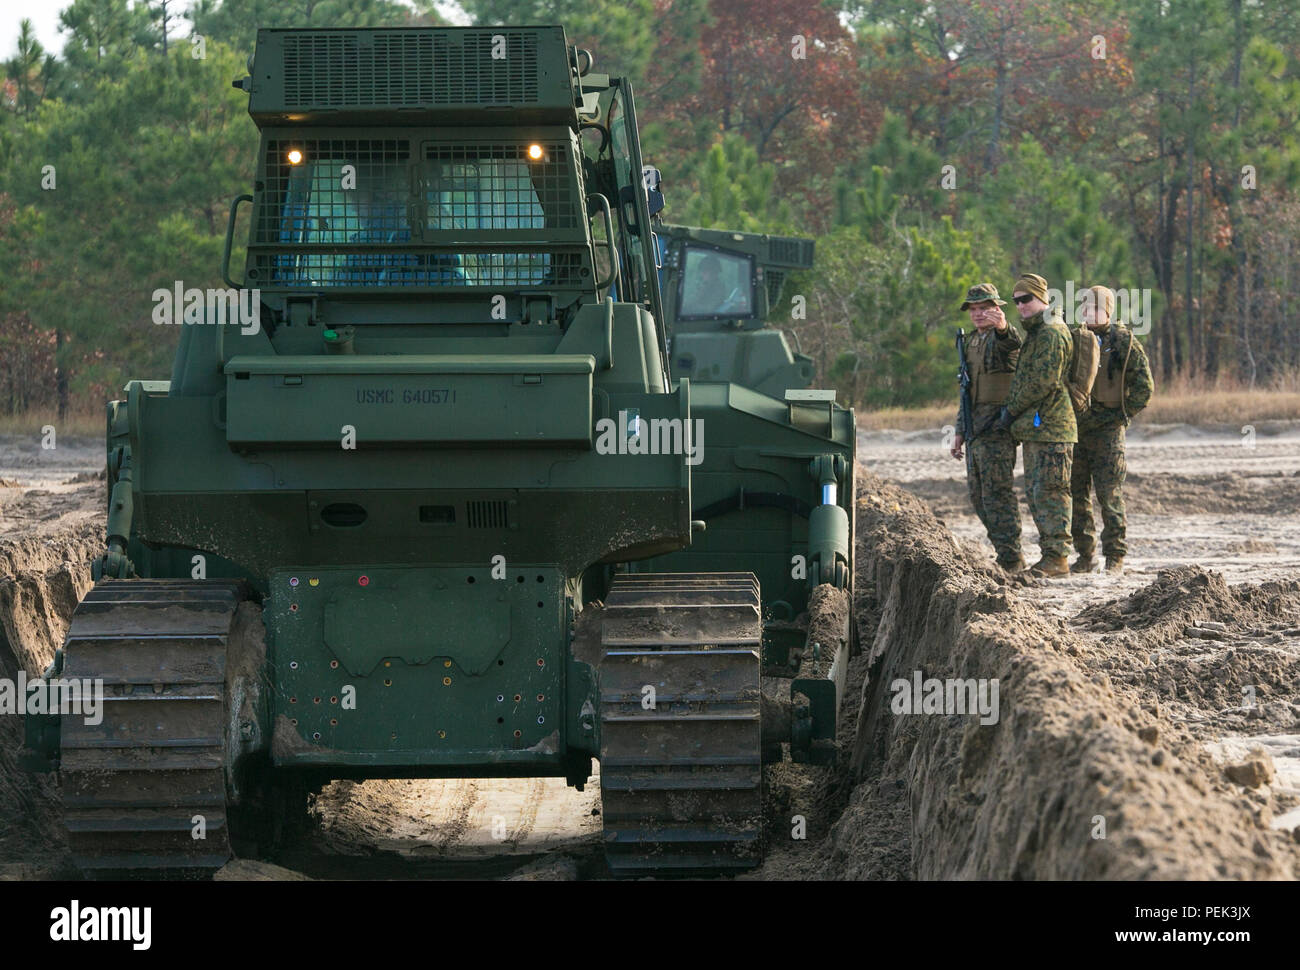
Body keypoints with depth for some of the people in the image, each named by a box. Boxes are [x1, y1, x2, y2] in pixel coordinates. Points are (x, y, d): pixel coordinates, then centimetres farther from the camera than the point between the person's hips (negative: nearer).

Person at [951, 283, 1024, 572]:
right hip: (976, 429, 9)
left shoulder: (1003, 337, -7)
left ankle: (1011, 559, -9)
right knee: (978, 494, 10)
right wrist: (960, 431, 22)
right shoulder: (971, 343, 20)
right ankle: (1009, 555, 17)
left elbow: (1012, 342, -34)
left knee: (997, 493, -11)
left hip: (997, 427, -9)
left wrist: (1002, 326, -57)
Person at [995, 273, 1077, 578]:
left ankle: (1057, 558, -10)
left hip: (1049, 427, -11)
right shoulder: (1035, 333, 21)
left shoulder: (1051, 333, -12)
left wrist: (1012, 410, -10)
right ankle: (1050, 555, 15)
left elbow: (1044, 381, -19)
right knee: (1035, 493, 11)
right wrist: (1013, 410, 15)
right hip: (1036, 427, 11)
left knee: (1049, 493, -10)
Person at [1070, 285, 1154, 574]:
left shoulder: (1124, 342, -1)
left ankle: (1115, 556, -2)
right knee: (1076, 495, 5)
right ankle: (1085, 555, 12)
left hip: (1107, 429, -4)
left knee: (1110, 495, -7)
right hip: (1075, 428, 5)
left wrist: (1121, 415, -4)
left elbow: (1143, 387, 1)